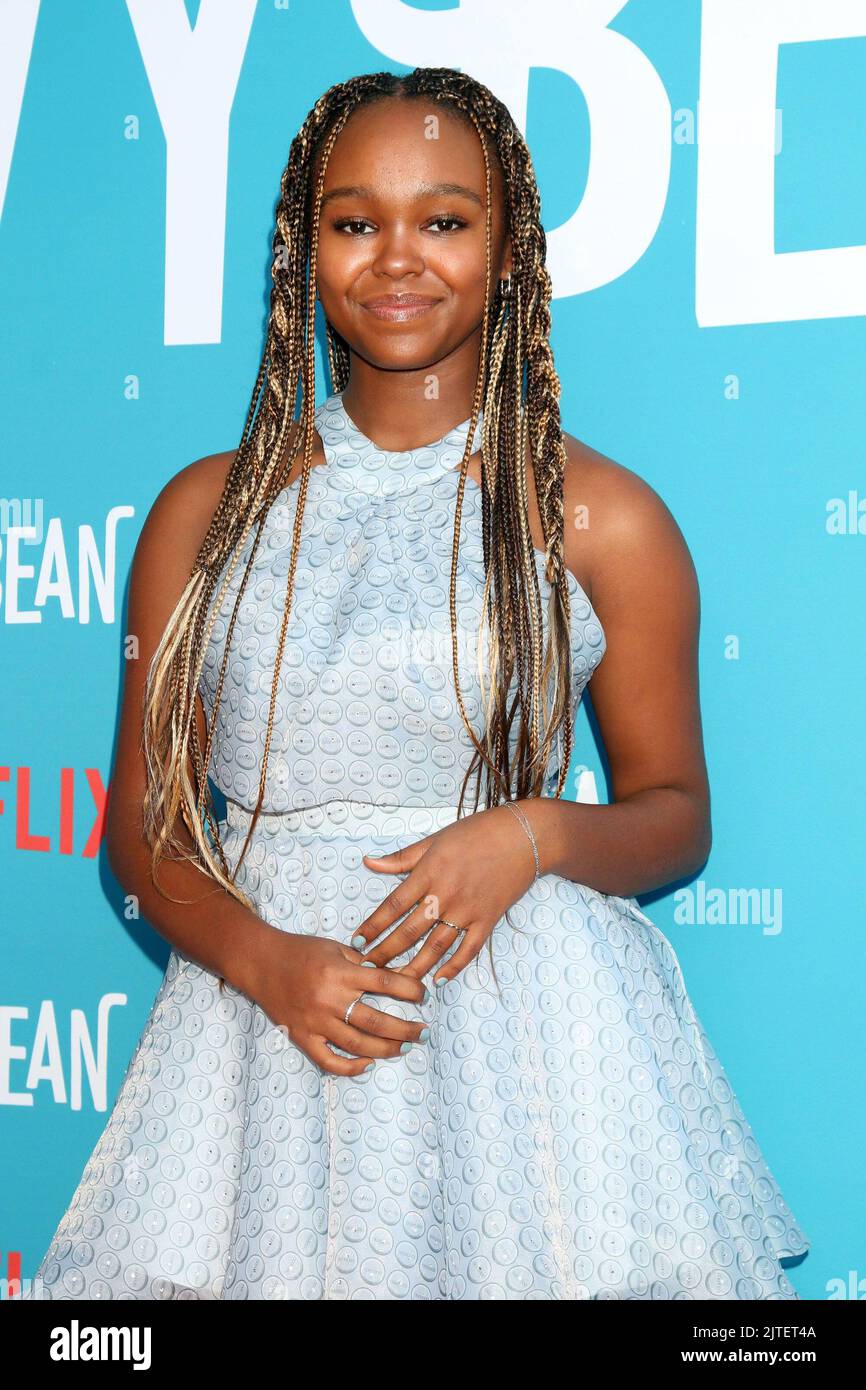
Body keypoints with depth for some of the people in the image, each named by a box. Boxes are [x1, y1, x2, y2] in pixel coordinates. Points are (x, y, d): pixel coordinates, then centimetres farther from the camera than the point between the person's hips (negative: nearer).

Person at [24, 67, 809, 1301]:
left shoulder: (600, 518, 1)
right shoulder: (210, 509, 7)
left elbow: (677, 816, 7)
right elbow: (142, 823, 8)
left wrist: (538, 834, -14)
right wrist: (263, 960, -11)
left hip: (525, 1019, -1)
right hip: (265, 1005, 2)